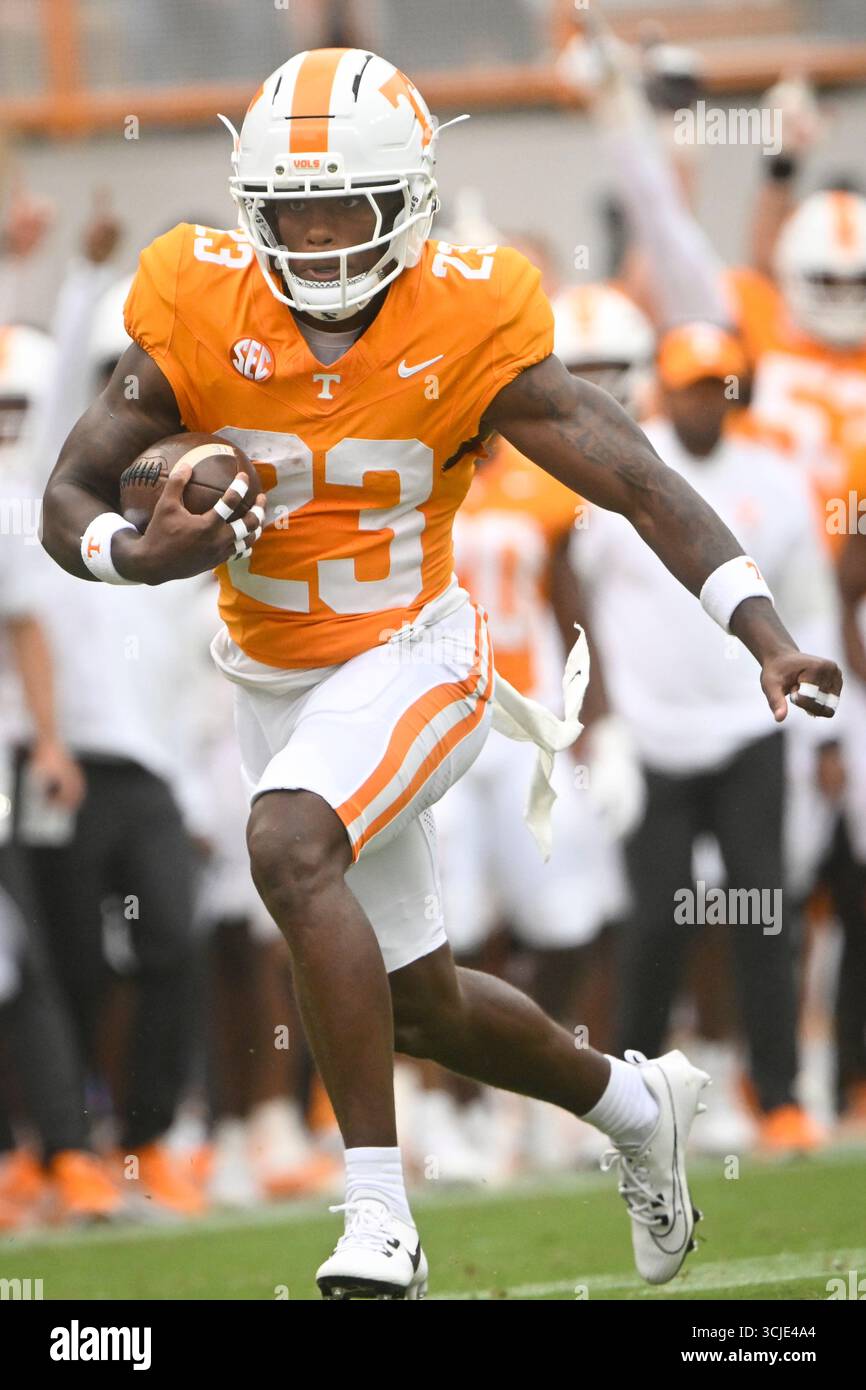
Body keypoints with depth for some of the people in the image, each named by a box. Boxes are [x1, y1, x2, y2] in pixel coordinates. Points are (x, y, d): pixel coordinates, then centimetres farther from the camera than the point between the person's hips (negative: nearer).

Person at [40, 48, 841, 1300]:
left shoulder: (470, 329, -19)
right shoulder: (203, 315, -13)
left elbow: (646, 490, -19)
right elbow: (67, 500, -11)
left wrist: (767, 640, -30)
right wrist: (140, 554, -35)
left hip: (411, 656, -5)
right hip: (272, 674, 5)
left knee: (289, 850, -34)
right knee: (419, 1003, 16)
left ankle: (379, 1214, -30)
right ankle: (635, 1105, 46)